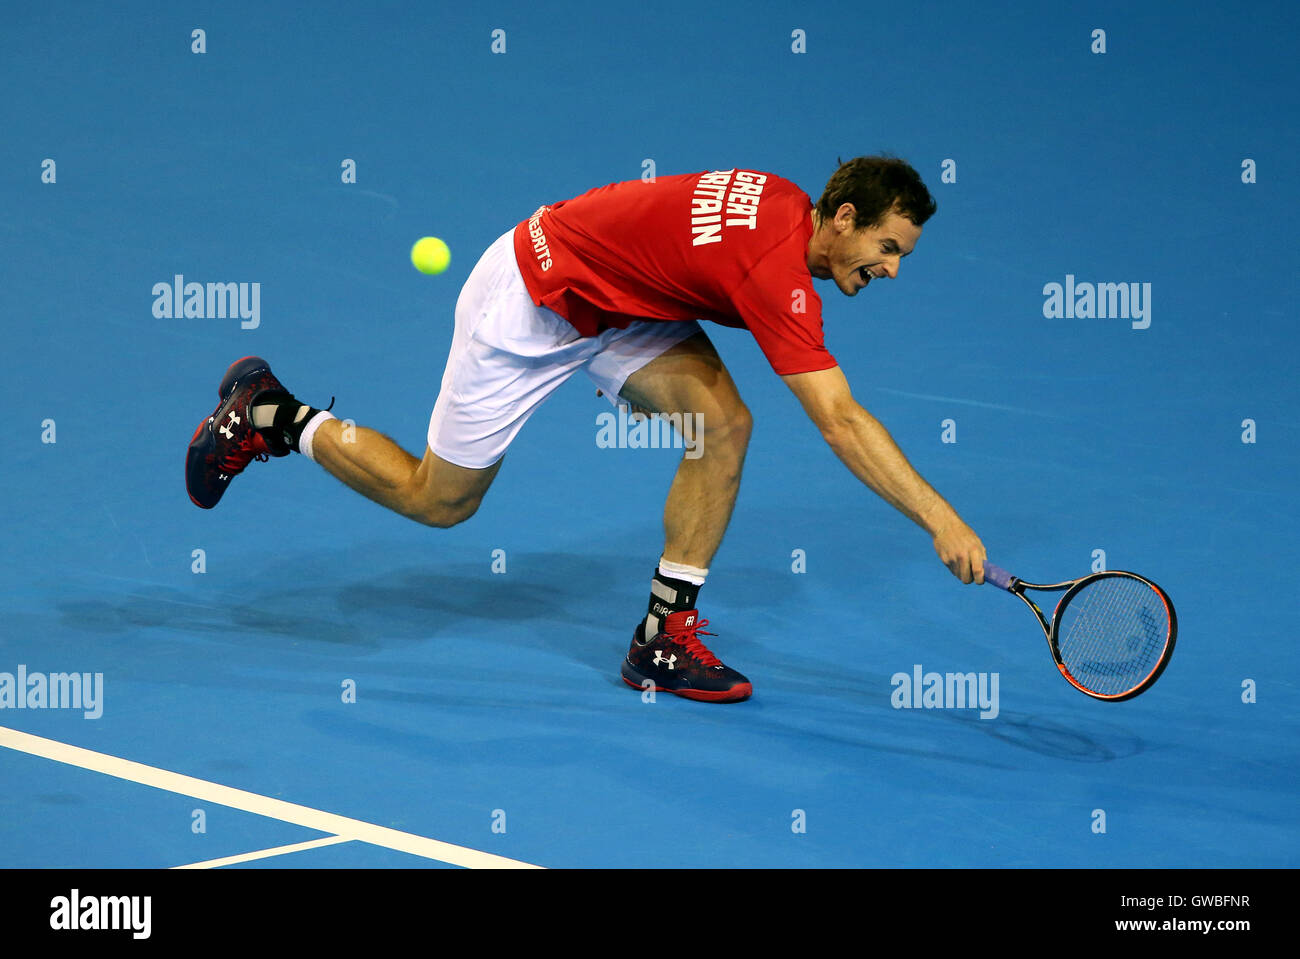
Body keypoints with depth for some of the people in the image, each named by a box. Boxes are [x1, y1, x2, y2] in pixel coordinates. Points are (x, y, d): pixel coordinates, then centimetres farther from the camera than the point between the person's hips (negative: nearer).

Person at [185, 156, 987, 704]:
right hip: (527, 307, -8)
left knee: (723, 423, -11)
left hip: (611, 302, 8)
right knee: (438, 499, 7)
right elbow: (842, 424, -38)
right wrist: (942, 521, -39)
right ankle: (271, 416, 26)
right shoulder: (776, 265, -33)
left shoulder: (785, 202, -7)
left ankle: (666, 636, -2)